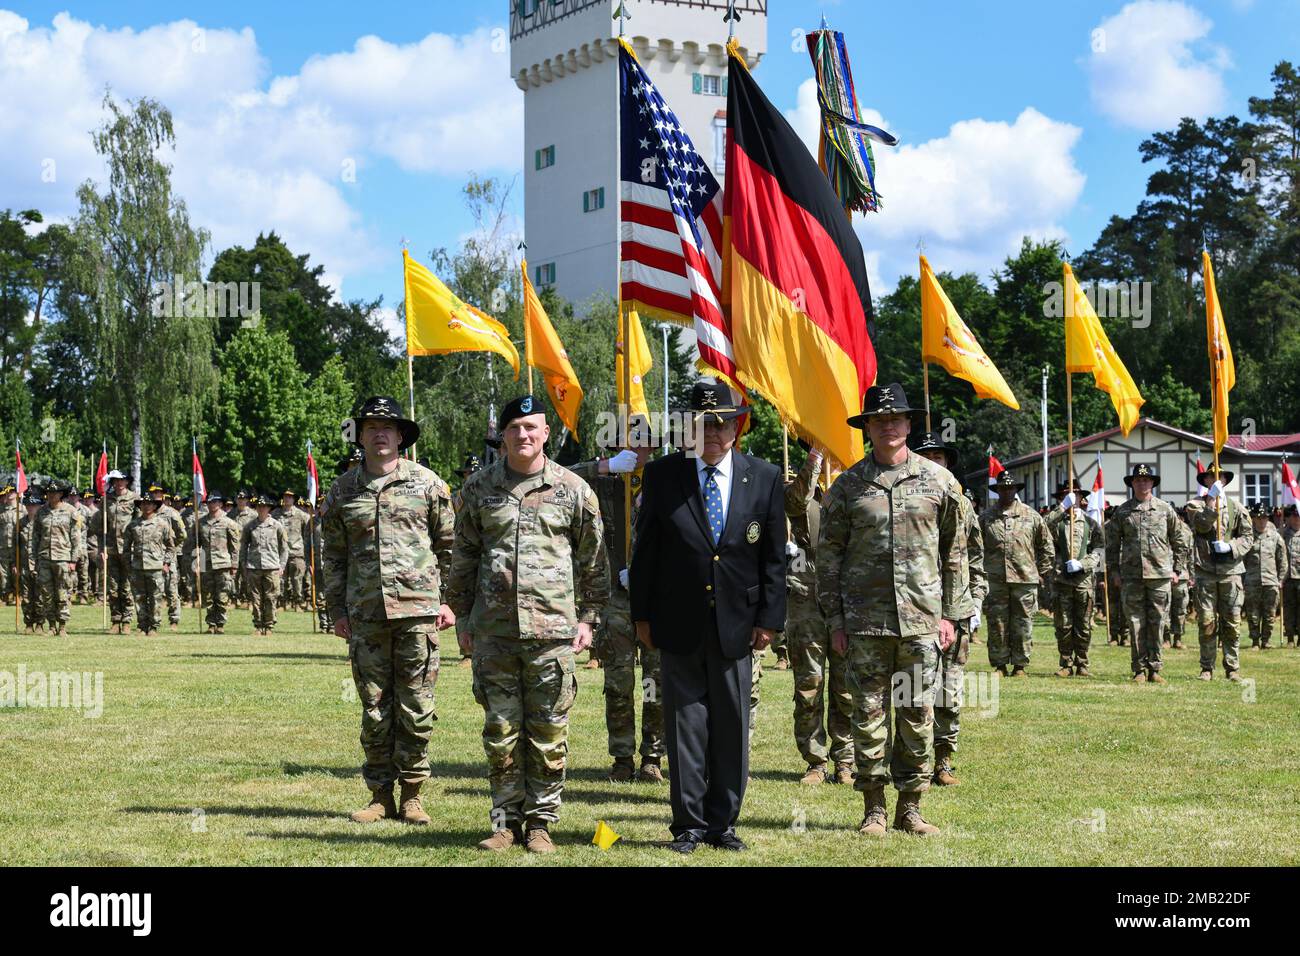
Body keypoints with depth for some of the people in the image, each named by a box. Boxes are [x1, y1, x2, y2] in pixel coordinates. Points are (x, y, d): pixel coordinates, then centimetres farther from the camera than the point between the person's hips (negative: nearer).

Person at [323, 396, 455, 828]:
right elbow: (332, 554, 14)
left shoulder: (427, 484, 5)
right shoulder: (343, 490, 10)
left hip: (417, 610, -2)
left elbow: (450, 546, 7)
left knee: (416, 708, 0)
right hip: (365, 615, 2)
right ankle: (380, 794, 13)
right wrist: (337, 610, 9)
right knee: (374, 710, 5)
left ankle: (412, 794, 10)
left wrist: (449, 601, 1)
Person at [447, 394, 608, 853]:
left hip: (553, 626, -1)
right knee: (500, 730, 4)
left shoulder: (574, 489, 3)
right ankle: (506, 822, 13)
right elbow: (464, 558, 13)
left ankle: (540, 822, 11)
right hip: (493, 628, 1)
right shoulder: (478, 488, 7)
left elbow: (593, 560, 9)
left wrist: (588, 617, 5)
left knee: (548, 732, 1)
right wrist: (462, 618, 11)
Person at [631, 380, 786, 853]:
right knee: (685, 724, 3)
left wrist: (770, 619, 0)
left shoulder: (765, 478, 3)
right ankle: (689, 824, 10)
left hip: (736, 624, 1)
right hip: (678, 623, -1)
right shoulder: (662, 475, 0)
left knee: (732, 726, 6)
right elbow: (645, 551, 4)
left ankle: (723, 822, 15)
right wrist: (642, 615, 2)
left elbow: (774, 556, 5)